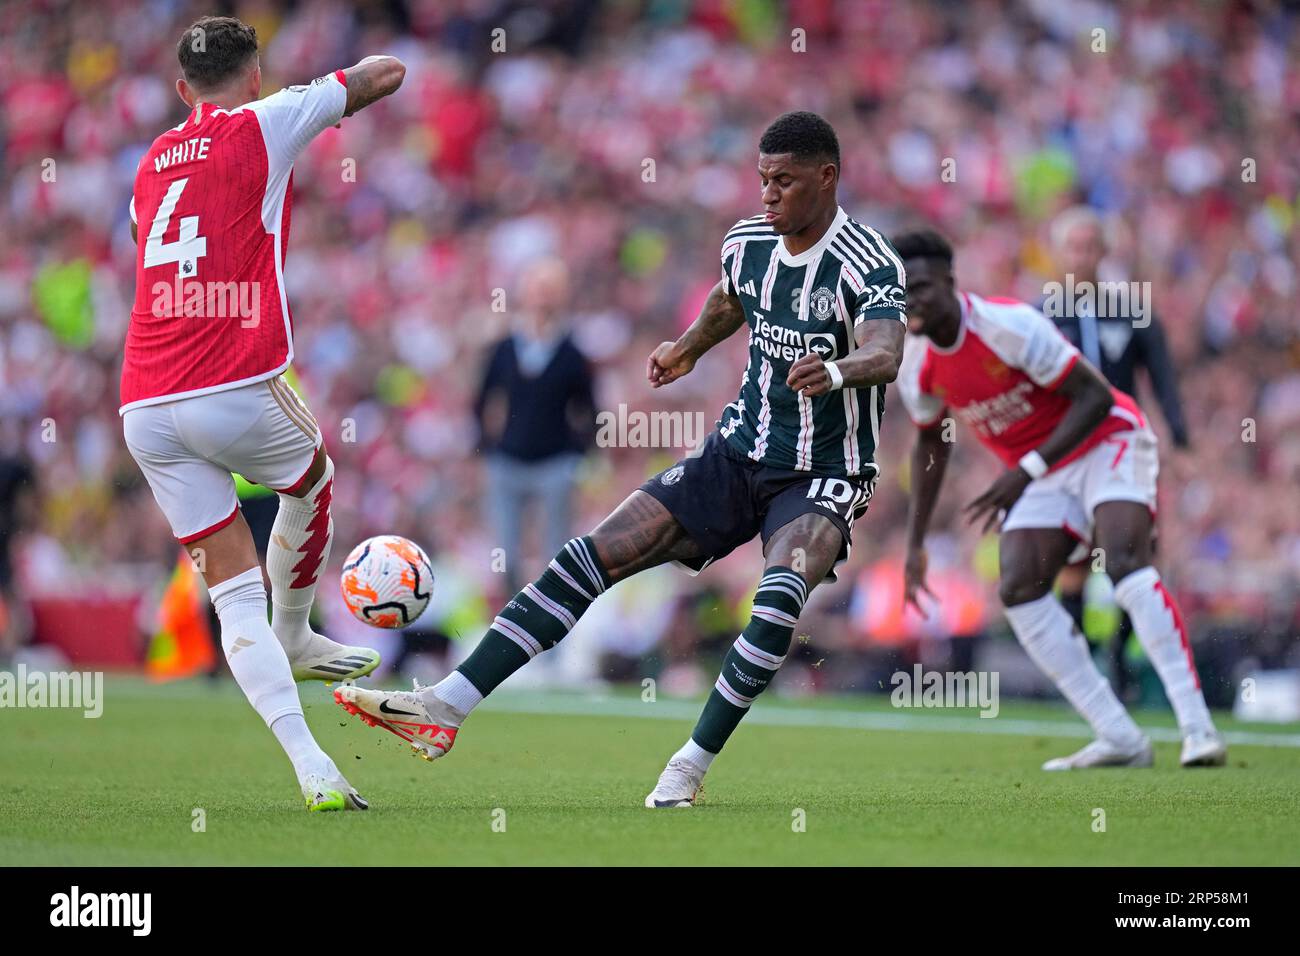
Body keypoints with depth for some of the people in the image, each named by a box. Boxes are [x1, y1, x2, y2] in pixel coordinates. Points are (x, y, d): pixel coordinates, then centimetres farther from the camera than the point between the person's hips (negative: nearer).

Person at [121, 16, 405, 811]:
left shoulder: (153, 163, 21)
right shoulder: (264, 123, 4)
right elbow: (386, 73, 12)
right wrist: (342, 99, 32)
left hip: (147, 410, 5)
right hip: (240, 388, -5)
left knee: (234, 591, 4)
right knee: (313, 482, 28)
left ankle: (308, 762, -7)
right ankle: (296, 639, 40)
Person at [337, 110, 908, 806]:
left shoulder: (868, 265, -18)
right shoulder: (748, 242, 3)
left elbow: (885, 354, -38)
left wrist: (837, 371, -58)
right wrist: (688, 348, 12)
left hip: (822, 480, -5)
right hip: (736, 456, 6)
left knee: (781, 594, -35)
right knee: (591, 557, -8)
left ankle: (690, 767, -22)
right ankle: (444, 709, -11)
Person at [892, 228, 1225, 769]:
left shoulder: (1009, 325, -25)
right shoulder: (916, 368, -6)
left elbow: (1095, 397, -23)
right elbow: (931, 441, 14)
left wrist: (1027, 471, -30)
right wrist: (915, 545, 10)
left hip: (1108, 443, -6)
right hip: (1042, 476, 6)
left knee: (1124, 562, -28)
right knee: (1018, 590, -15)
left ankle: (1198, 730, -31)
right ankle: (1119, 740, -14)